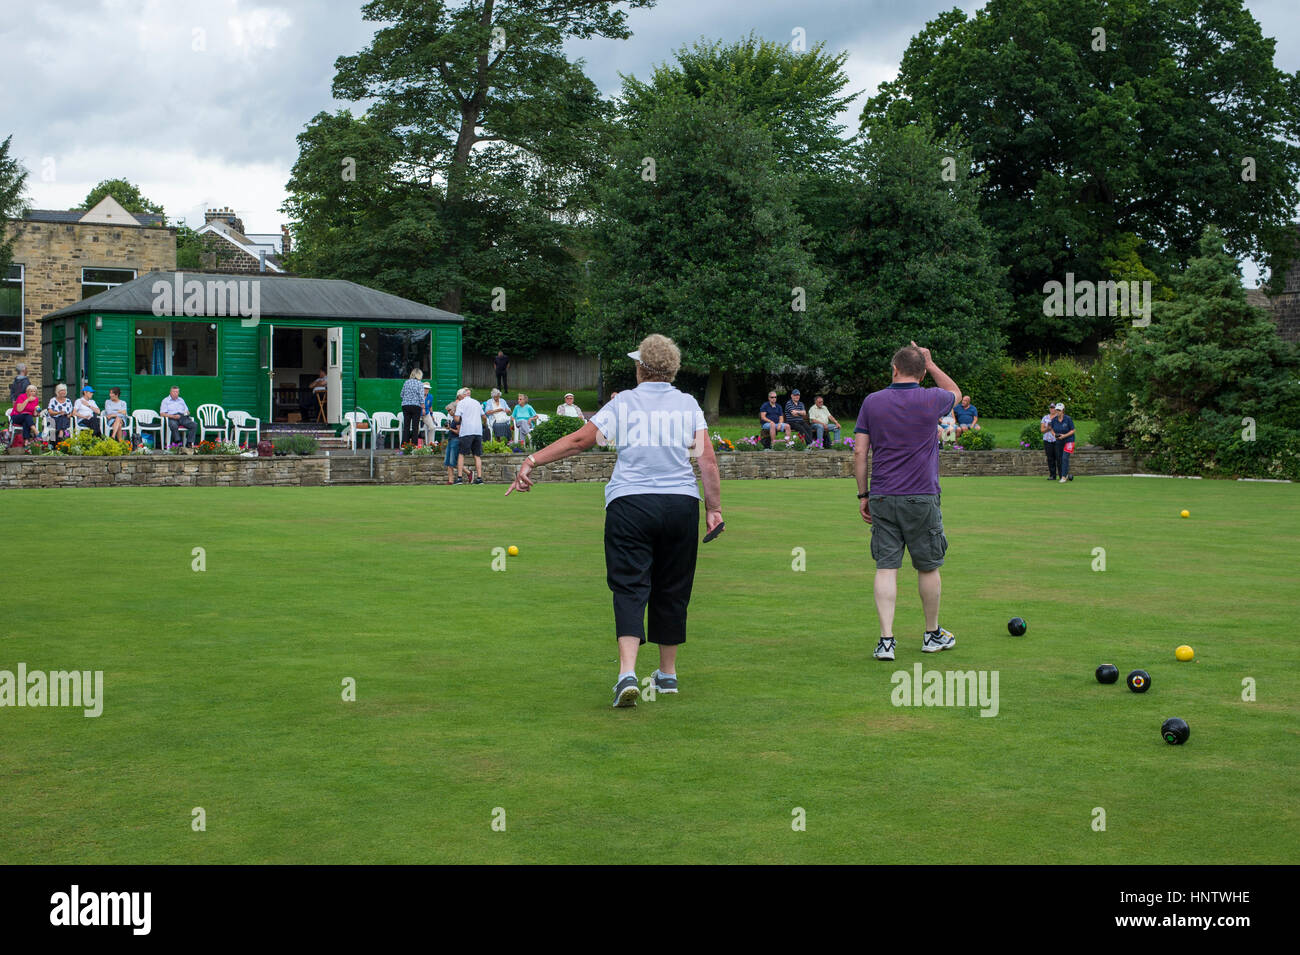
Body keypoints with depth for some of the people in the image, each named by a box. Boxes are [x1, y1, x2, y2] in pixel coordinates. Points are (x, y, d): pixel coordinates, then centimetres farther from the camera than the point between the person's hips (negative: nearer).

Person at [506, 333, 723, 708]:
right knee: (671, 590, 14)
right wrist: (714, 508, 6)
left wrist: (532, 460, -3)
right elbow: (708, 459, 1)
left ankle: (627, 673, -23)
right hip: (681, 503, 2)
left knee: (630, 588, -5)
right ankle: (667, 674, 25)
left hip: (630, 504, -2)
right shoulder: (688, 405, 8)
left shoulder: (623, 403, 3)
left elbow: (579, 439, -4)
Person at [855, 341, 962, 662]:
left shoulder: (872, 401, 1)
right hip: (921, 498, -1)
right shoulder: (931, 400, -3)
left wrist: (863, 494, 9)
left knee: (886, 568, 1)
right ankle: (932, 635, 24)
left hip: (881, 499, 1)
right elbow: (956, 392, 21)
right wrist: (930, 364, 23)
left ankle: (886, 640, -7)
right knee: (928, 567, 12)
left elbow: (859, 451, 2)